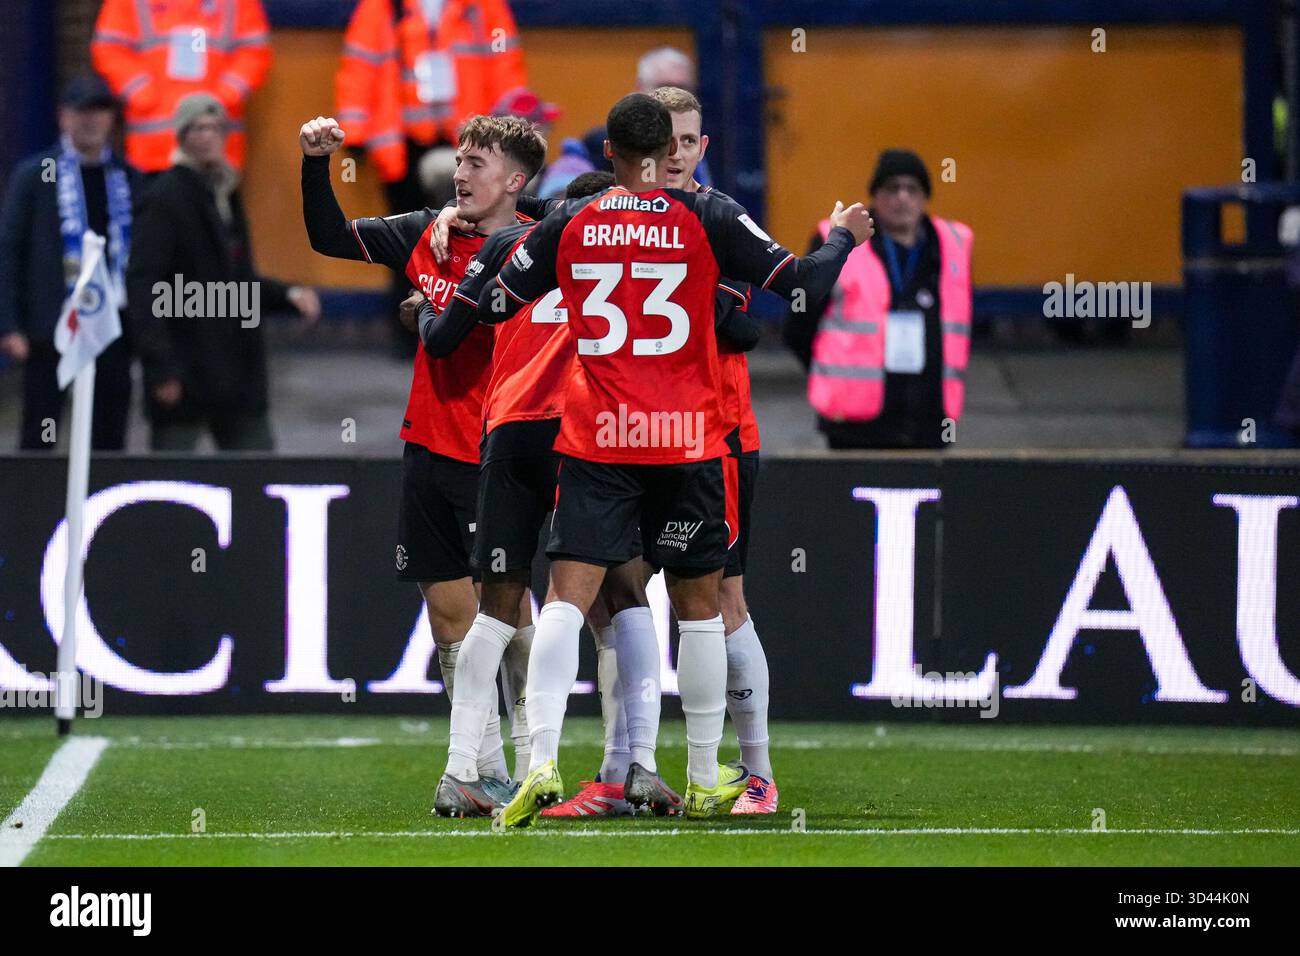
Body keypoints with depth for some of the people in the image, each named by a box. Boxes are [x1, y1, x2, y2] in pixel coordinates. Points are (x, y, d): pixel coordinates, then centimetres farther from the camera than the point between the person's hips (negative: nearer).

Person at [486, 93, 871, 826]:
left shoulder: (568, 226, 2)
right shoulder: (709, 219, -2)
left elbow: (493, 306, 9)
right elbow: (803, 283, 0)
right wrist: (845, 237, 20)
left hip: (596, 443, 0)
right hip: (689, 440, 0)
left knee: (567, 599, -4)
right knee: (700, 608, 12)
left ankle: (542, 761, -22)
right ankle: (705, 781, 18)